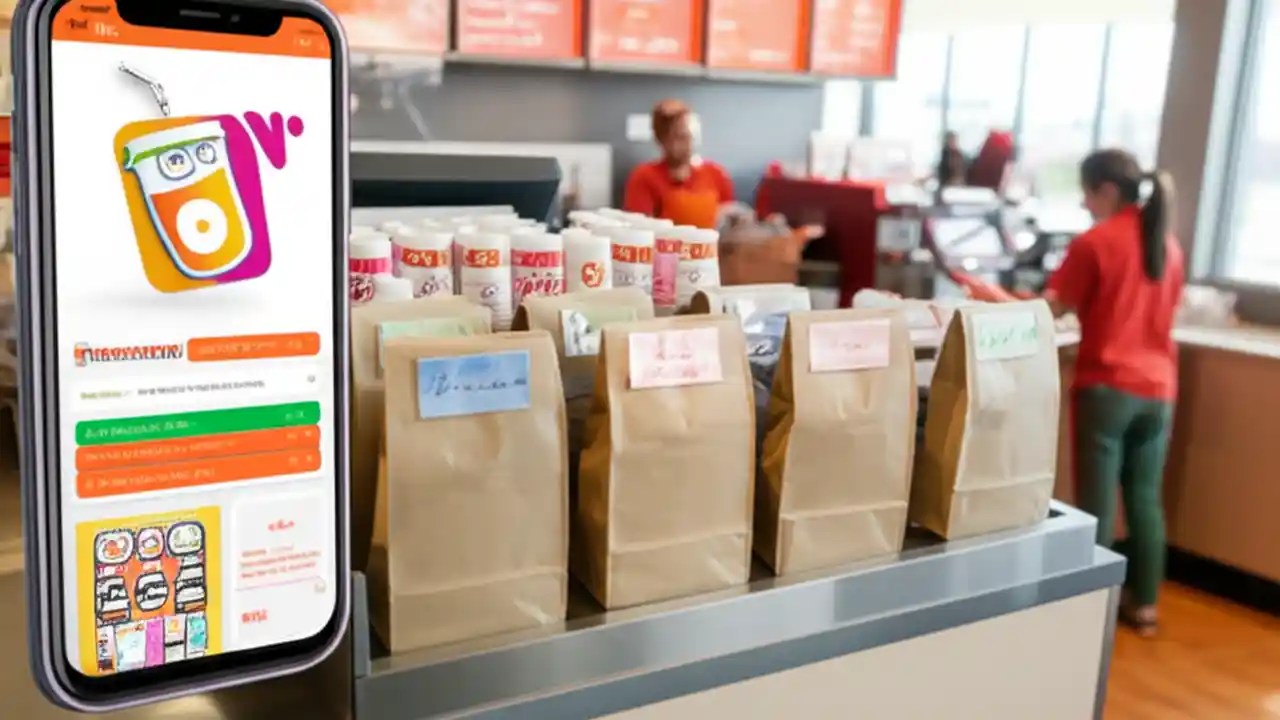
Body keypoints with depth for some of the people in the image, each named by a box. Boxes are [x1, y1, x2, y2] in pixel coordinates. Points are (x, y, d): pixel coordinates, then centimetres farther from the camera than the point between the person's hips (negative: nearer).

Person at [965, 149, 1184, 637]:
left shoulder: (1093, 243, -9)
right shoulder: (1168, 245, 9)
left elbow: (1047, 312, -7)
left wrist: (993, 296, 6)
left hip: (1106, 388, -6)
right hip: (1158, 389, 6)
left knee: (1096, 501, 2)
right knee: (1146, 498, 13)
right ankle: (1144, 605, 21)